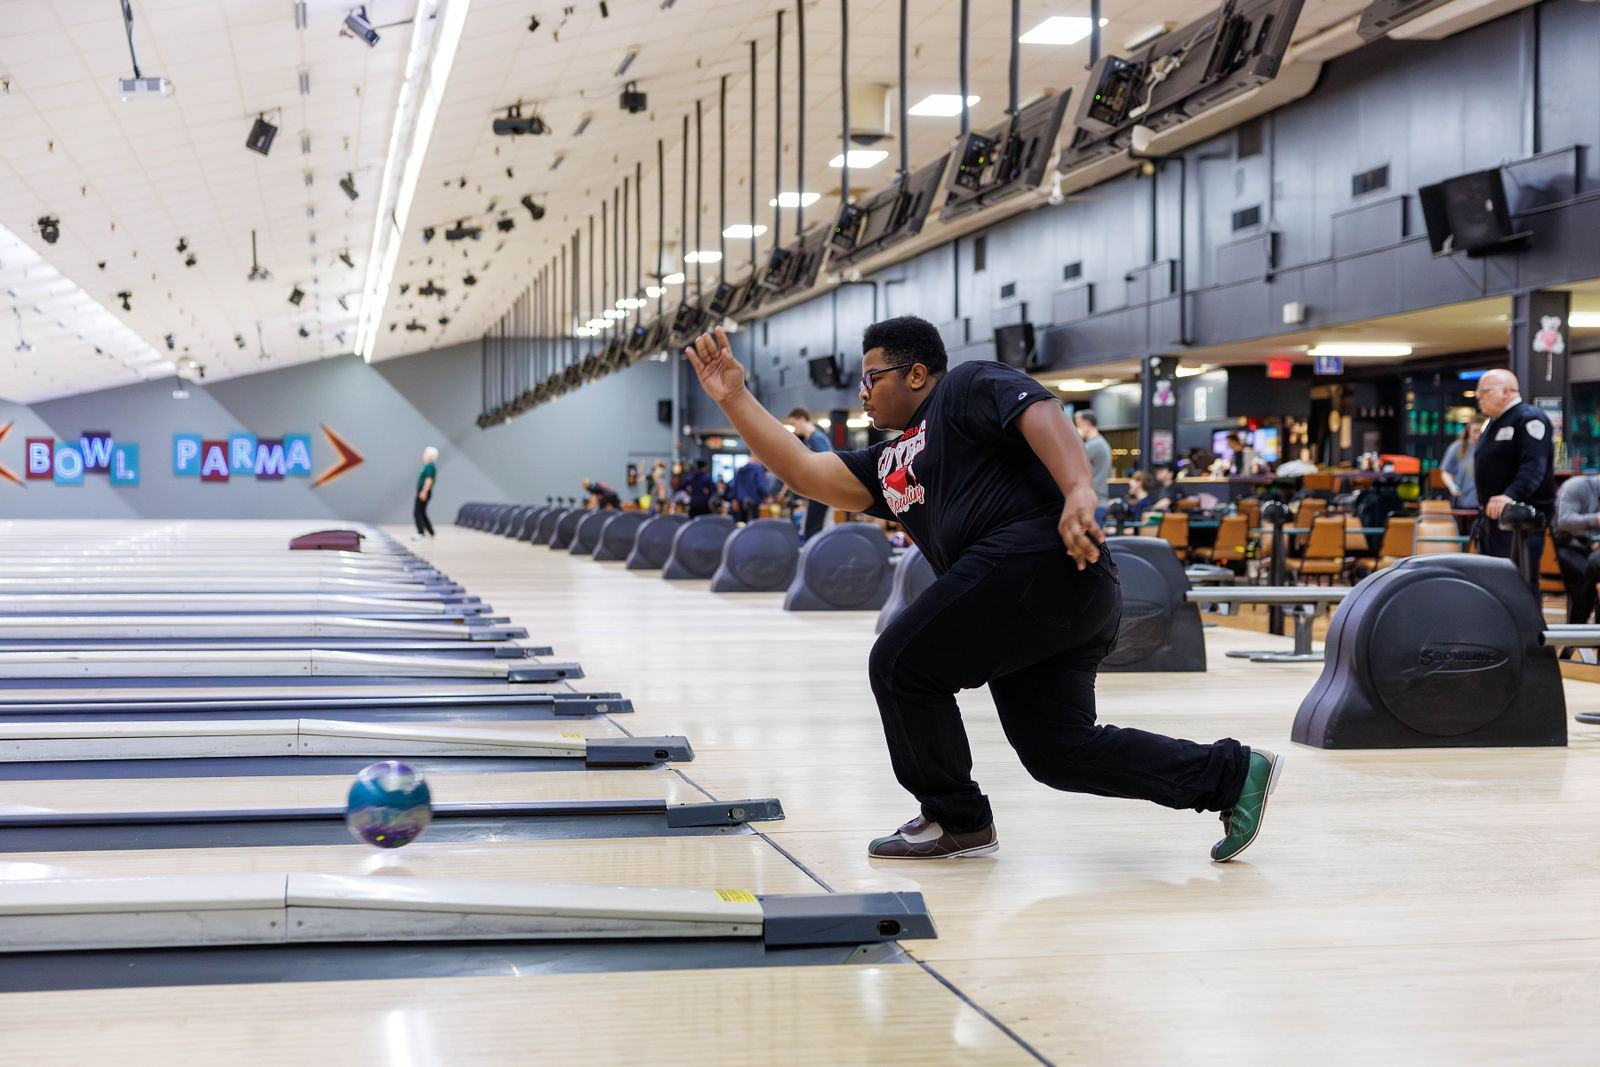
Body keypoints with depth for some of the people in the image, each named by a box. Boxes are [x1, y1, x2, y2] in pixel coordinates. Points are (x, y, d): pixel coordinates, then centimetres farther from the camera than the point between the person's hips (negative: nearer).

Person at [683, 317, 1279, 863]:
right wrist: (733, 398, 19)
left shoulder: (969, 386, 7)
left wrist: (1079, 492, -27)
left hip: (1039, 557, -10)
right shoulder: (891, 465, 30)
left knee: (901, 665, -5)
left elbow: (1041, 413, -10)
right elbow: (802, 470, 23)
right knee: (1057, 751, 9)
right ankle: (1232, 774, 13)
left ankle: (956, 821, 9)